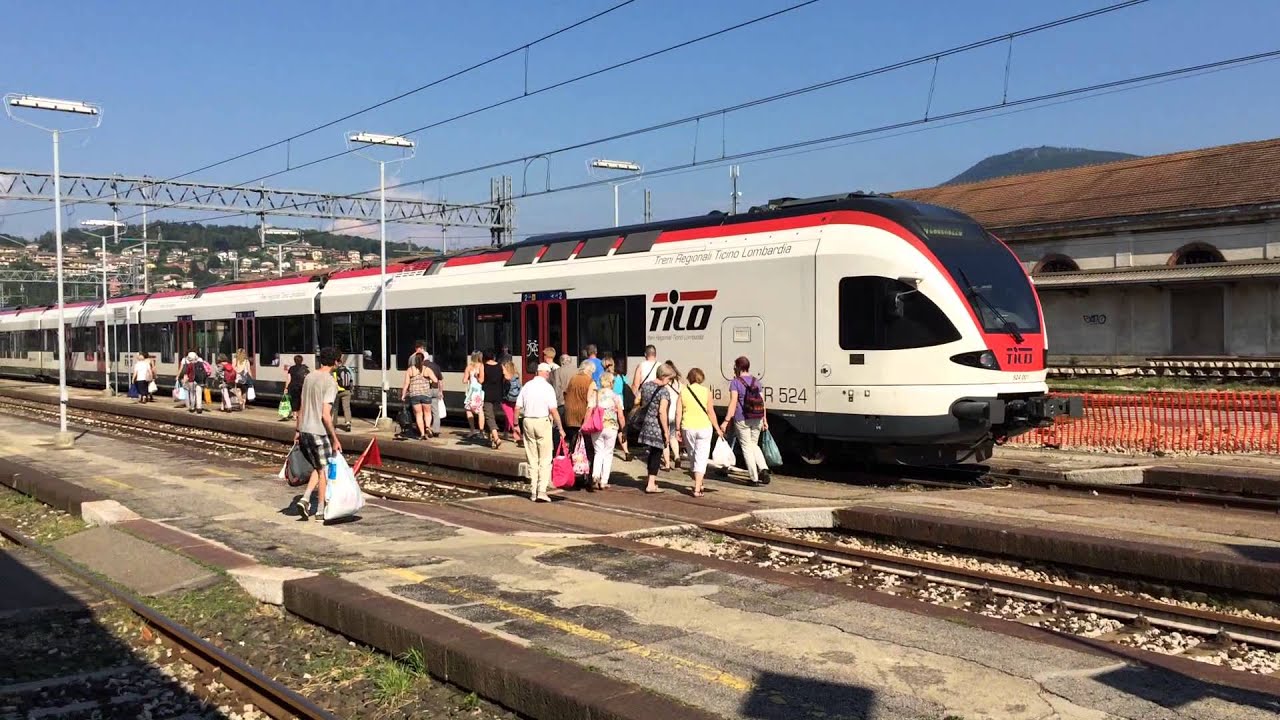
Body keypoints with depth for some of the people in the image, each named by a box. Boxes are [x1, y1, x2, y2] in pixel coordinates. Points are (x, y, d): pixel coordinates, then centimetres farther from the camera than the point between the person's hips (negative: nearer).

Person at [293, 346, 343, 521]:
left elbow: (301, 407, 13)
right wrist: (335, 438, -14)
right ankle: (321, 510, 14)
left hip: (305, 431, 7)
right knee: (324, 471, 8)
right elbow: (325, 415, -20)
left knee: (318, 468, 21)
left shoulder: (309, 377, 7)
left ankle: (304, 499, 8)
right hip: (320, 432, -7)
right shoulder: (330, 382, -15)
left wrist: (298, 430, 21)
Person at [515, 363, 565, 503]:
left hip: (528, 422, 4)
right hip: (543, 422, -4)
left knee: (532, 460, 11)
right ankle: (542, 491, -8)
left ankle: (533, 492, 13)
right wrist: (560, 428, -7)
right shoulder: (547, 387, -7)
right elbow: (553, 410, -13)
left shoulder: (527, 386, 5)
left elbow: (517, 408, 5)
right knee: (545, 460, 1)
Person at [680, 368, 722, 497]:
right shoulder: (706, 391, -4)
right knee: (701, 458, -1)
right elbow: (710, 412, -4)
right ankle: (697, 489, -9)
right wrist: (717, 428, 4)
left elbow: (679, 412, 0)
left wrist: (677, 428, 9)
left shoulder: (683, 391, -1)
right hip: (704, 427, -2)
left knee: (692, 456, 19)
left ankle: (697, 484, 32)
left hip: (688, 428, 2)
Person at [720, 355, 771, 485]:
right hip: (757, 419, 5)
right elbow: (762, 402, 8)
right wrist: (764, 420, 16)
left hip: (742, 420, -5)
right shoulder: (756, 382, 8)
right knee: (754, 445, 20)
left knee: (747, 447, 5)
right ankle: (763, 469, -1)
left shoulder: (735, 382, -8)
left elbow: (733, 403, -16)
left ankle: (755, 478, 3)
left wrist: (726, 421, -17)